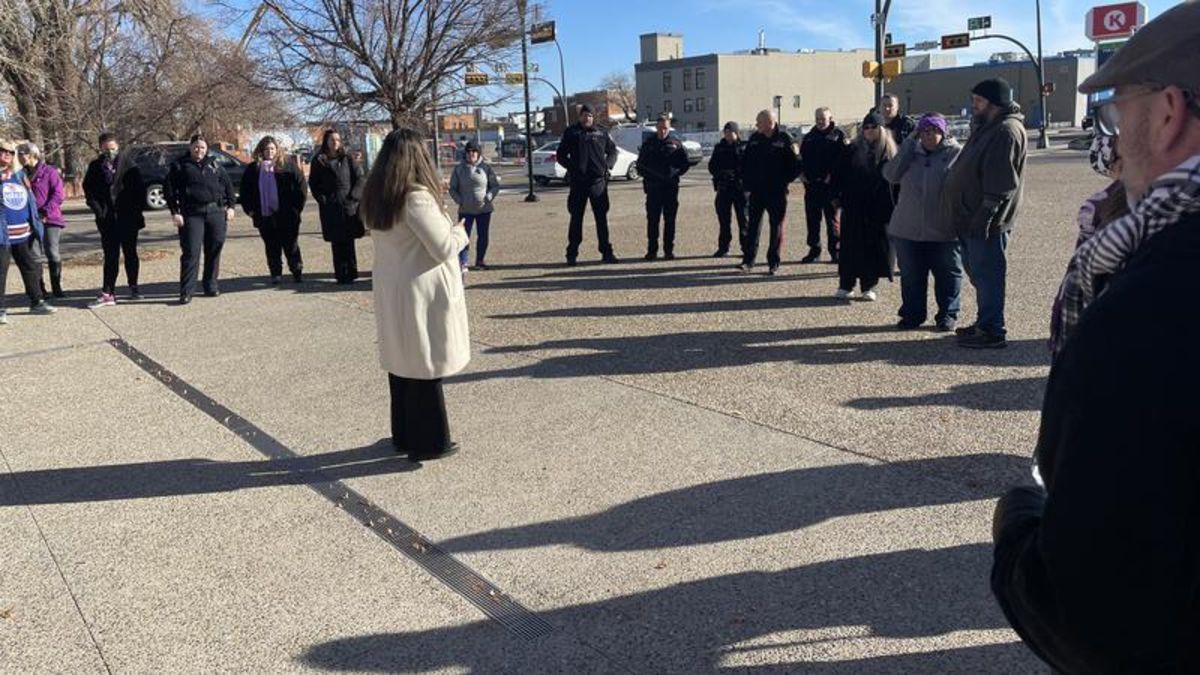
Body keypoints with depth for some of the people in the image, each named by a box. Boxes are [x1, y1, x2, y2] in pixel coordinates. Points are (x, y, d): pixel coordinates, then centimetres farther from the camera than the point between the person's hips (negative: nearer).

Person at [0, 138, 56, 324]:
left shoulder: (19, 174, 14)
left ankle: (36, 302, 23)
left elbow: (30, 199, 17)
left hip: (23, 233, 6)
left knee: (31, 267, 12)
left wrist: (35, 224, 15)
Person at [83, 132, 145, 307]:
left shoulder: (128, 163, -1)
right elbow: (88, 189, 7)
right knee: (110, 256, 1)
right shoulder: (95, 166, 5)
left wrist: (138, 208, -8)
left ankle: (133, 286, 24)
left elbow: (139, 187, -2)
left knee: (130, 253, 10)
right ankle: (107, 293, 0)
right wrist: (97, 208, -5)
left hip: (128, 217, -1)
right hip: (107, 219, 1)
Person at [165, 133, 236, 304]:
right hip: (192, 214, -3)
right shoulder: (180, 166, 5)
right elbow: (170, 189, 1)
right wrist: (174, 212, -8)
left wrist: (230, 206, 8)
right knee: (191, 252, -8)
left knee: (214, 251, 7)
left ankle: (211, 286, 18)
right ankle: (186, 292, -7)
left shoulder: (214, 164, 15)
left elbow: (228, 184, 17)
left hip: (216, 212, 4)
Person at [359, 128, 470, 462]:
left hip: (389, 291, 8)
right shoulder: (417, 197, -20)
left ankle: (404, 435, 29)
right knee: (425, 367, 3)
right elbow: (444, 247, -20)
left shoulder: (375, 197, 5)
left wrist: (448, 228, 11)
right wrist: (460, 232, 0)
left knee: (402, 364, 17)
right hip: (421, 292, -8)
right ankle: (429, 443, 13)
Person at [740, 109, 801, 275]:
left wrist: (785, 180, -9)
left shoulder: (784, 139, -6)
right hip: (756, 191, 3)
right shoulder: (754, 139, 6)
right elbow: (745, 162, 14)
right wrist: (748, 182, 6)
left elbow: (796, 165, -4)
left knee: (776, 227, 4)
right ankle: (748, 261, 6)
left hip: (777, 192, -3)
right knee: (753, 225, 2)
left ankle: (773, 263, 11)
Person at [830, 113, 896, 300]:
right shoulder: (852, 150, 5)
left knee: (874, 247, 3)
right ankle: (846, 285, 13)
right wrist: (837, 196, -4)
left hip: (879, 209, 0)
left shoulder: (890, 153, 4)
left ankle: (869, 286, 14)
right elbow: (838, 173, 5)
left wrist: (893, 206, -5)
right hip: (853, 208, 0)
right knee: (851, 246, 4)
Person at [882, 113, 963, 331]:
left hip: (944, 231, -3)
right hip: (908, 229, 3)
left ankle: (948, 315, 20)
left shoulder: (956, 153, -1)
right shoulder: (911, 152, 9)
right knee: (911, 275, 10)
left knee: (948, 274, 7)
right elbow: (890, 174, -5)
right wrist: (909, 143, -7)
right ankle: (912, 314, 23)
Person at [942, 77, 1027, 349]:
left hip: (986, 221, -10)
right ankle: (985, 324, 27)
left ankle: (992, 332, 2)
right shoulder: (987, 127, 17)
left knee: (987, 274, -5)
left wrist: (984, 215, -23)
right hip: (970, 217, 10)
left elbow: (1000, 182, -22)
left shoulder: (1007, 131, -16)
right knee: (979, 273, 17)